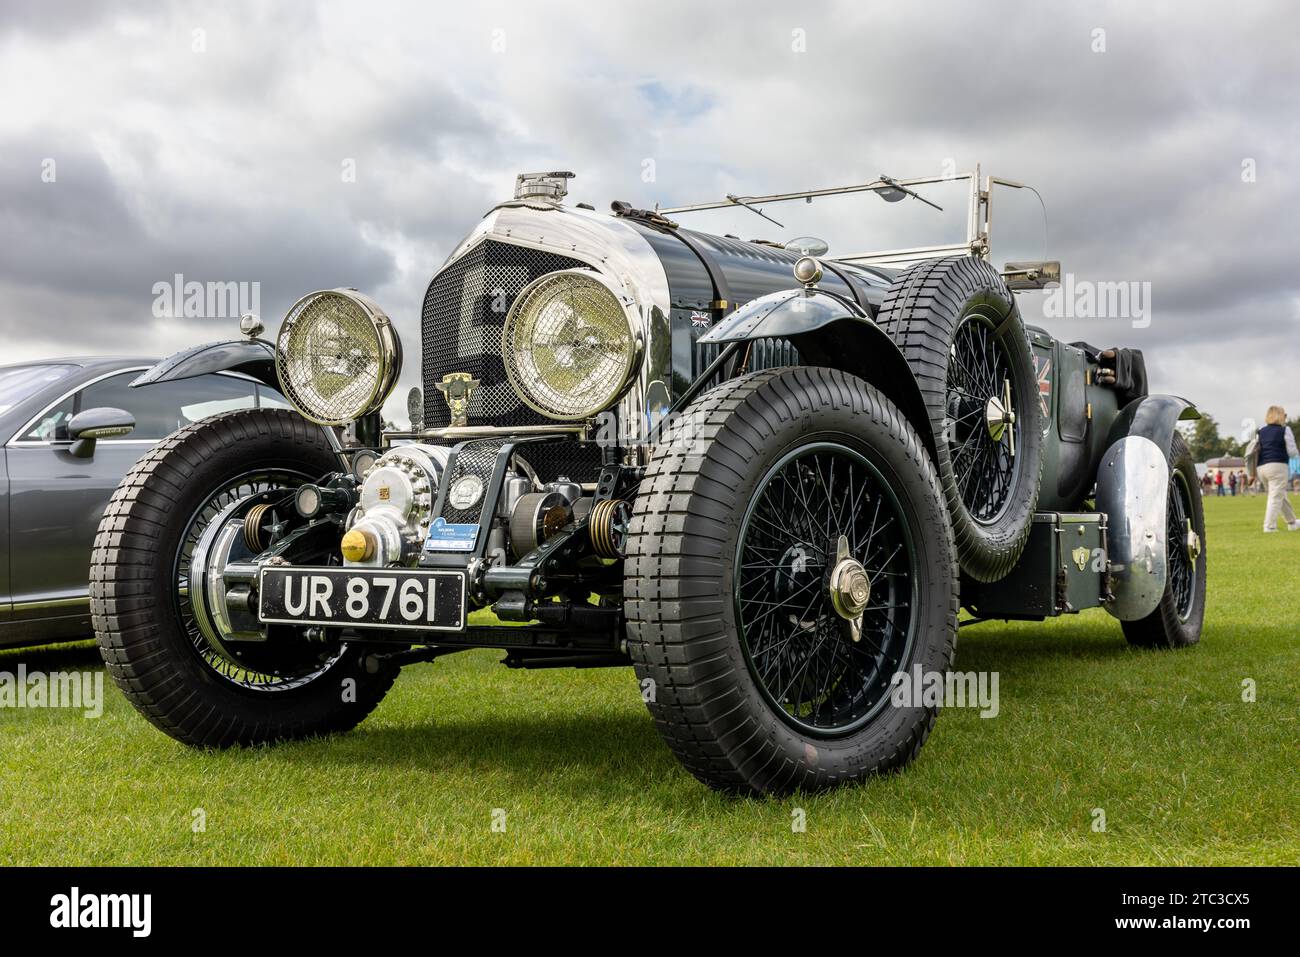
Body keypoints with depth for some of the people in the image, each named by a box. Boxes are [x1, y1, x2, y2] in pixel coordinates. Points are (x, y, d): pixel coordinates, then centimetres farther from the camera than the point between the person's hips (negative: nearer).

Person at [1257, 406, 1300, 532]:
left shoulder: (1261, 432, 15)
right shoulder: (1285, 430, -2)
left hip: (1261, 467, 7)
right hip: (1278, 466, -7)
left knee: (1282, 496, 18)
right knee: (1276, 497, -5)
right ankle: (1269, 525, -12)